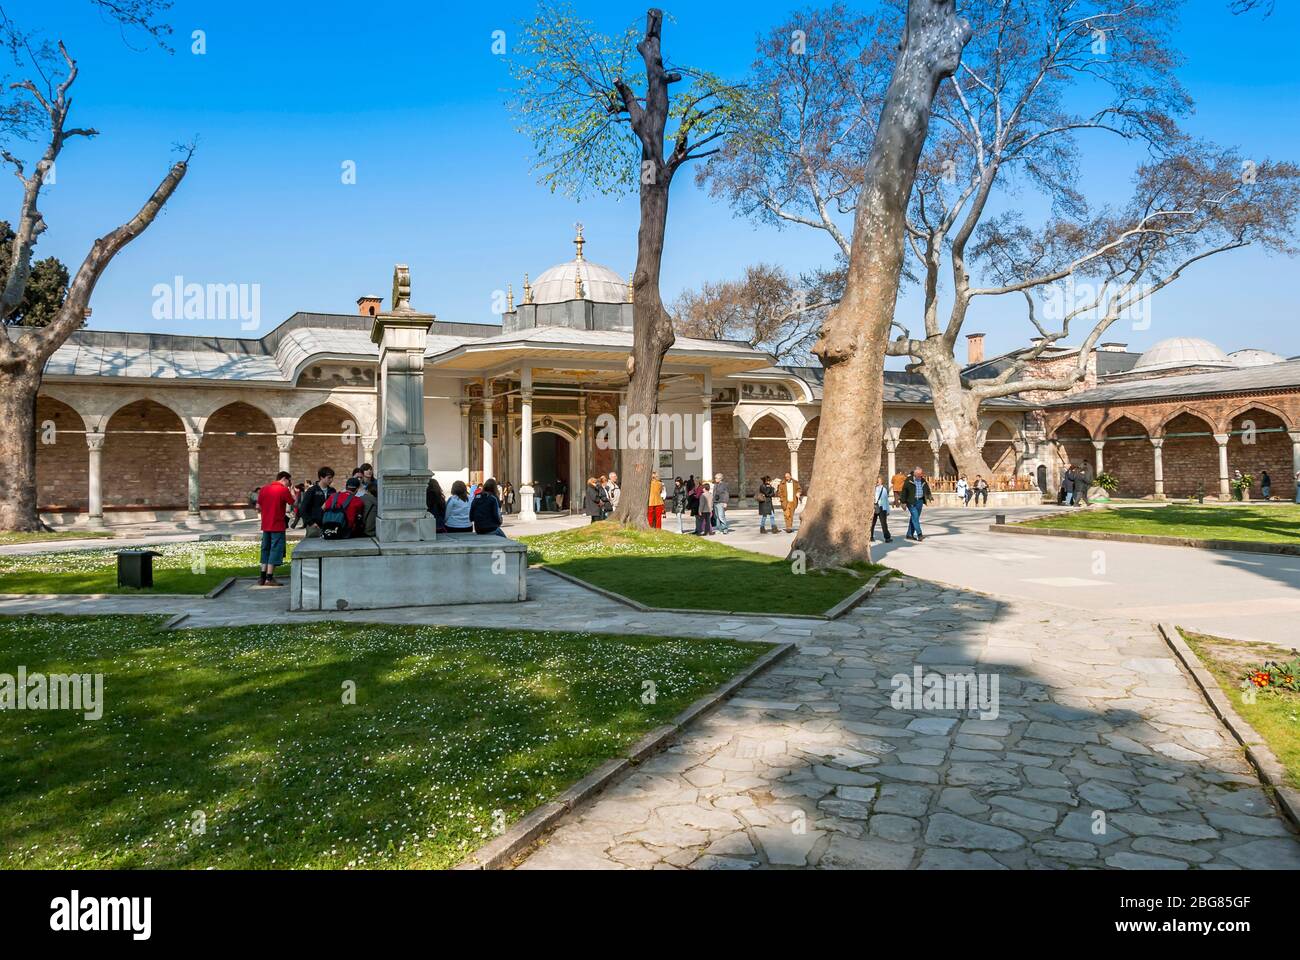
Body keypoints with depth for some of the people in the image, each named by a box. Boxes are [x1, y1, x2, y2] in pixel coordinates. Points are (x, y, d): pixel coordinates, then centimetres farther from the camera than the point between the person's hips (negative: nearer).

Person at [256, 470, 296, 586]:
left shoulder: (264, 488, 7)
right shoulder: (284, 490, -11)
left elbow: (258, 507, 9)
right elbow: (293, 504, -3)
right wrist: (292, 491, 5)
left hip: (266, 525, 6)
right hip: (277, 525, -6)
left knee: (266, 549, 16)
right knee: (275, 550, -1)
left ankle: (262, 577, 16)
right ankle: (269, 578, -4)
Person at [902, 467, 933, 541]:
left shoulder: (923, 481, 10)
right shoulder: (909, 480, -6)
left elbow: (927, 490, 16)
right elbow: (904, 491, -6)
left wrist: (929, 496, -5)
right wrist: (903, 502, -9)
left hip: (920, 501, 6)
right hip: (911, 501, -6)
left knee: (914, 518, 10)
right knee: (915, 517, -14)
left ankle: (909, 534, 18)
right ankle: (919, 535, -19)